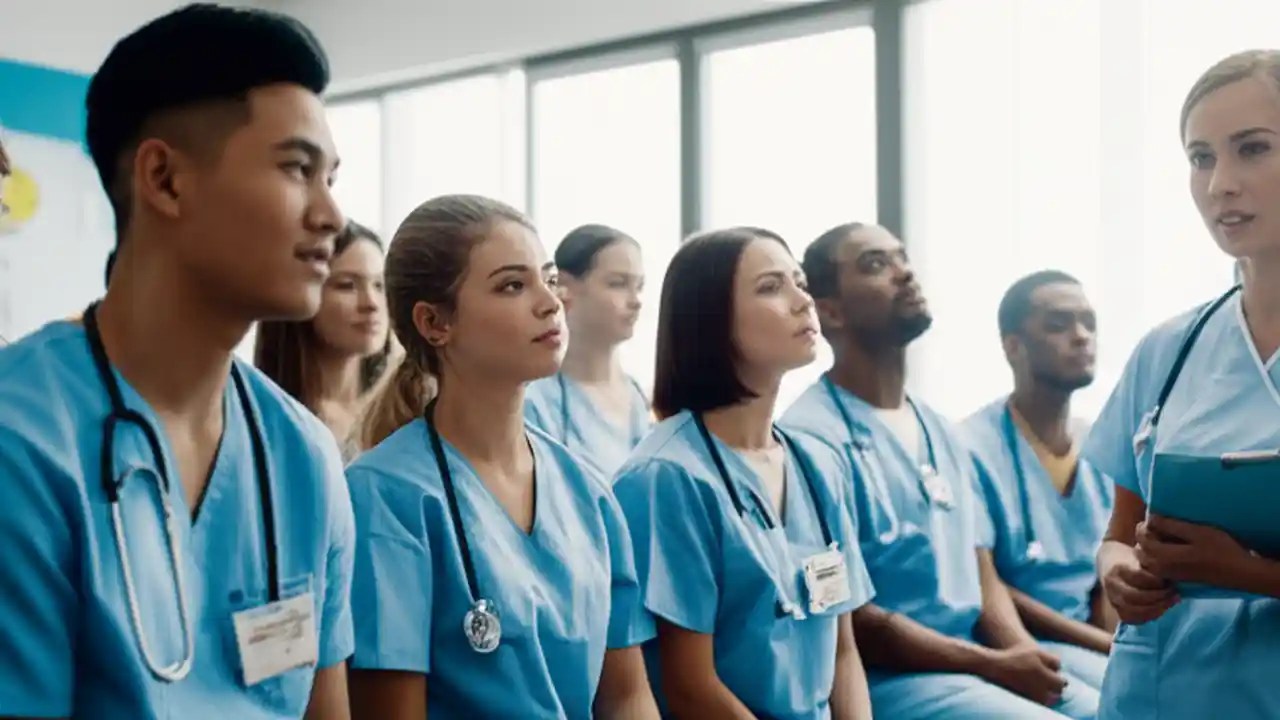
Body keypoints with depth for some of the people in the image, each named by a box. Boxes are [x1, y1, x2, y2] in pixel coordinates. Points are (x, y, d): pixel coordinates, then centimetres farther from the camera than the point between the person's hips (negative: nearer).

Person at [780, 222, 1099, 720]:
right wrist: (995, 665, -14)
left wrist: (1023, 654, -7)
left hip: (973, 669, 8)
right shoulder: (812, 437, -12)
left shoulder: (944, 435, 16)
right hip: (885, 677, -8)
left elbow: (982, 578, 14)